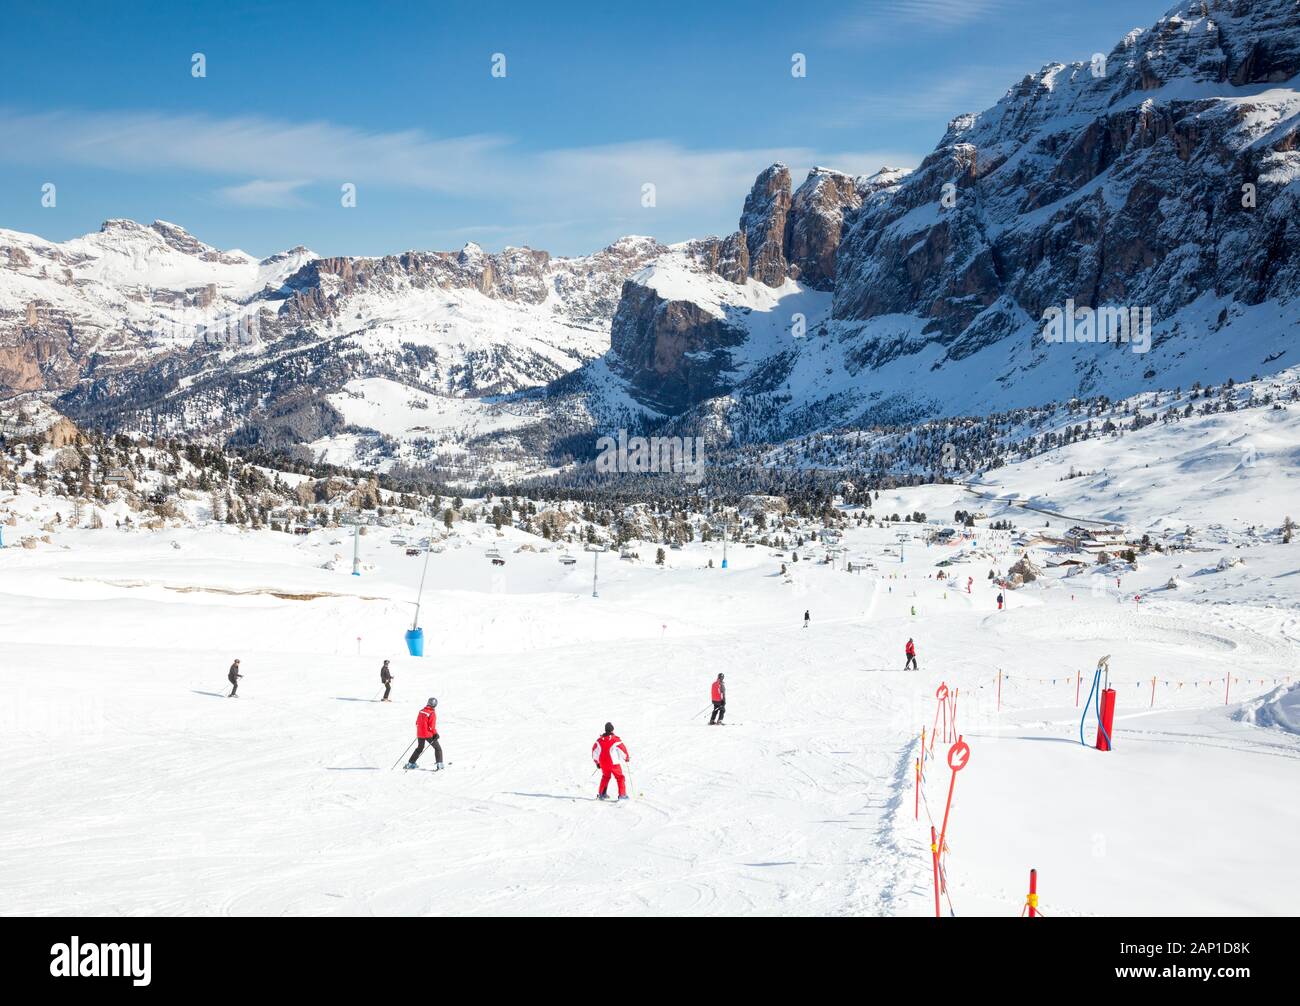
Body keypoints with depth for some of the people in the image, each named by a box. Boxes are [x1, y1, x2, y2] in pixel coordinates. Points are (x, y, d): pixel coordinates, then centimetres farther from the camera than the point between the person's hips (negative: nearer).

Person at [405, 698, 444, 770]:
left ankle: (411, 763, 27)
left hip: (420, 734, 6)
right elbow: (432, 726, -18)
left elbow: (417, 723, 12)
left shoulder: (421, 711, 4)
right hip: (428, 734, -6)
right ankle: (439, 764, -5)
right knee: (438, 748, 6)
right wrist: (435, 734, -6)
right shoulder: (432, 713, -16)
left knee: (419, 748, 24)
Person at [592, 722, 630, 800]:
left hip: (603, 763, 5)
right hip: (613, 763, -5)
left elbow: (594, 749, 8)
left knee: (605, 777, 26)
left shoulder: (600, 739, 1)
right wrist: (627, 758, 7)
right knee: (620, 777, 9)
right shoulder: (615, 739, -13)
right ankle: (622, 795, 2)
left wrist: (596, 761, 21)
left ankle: (601, 794, 26)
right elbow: (622, 748, -12)